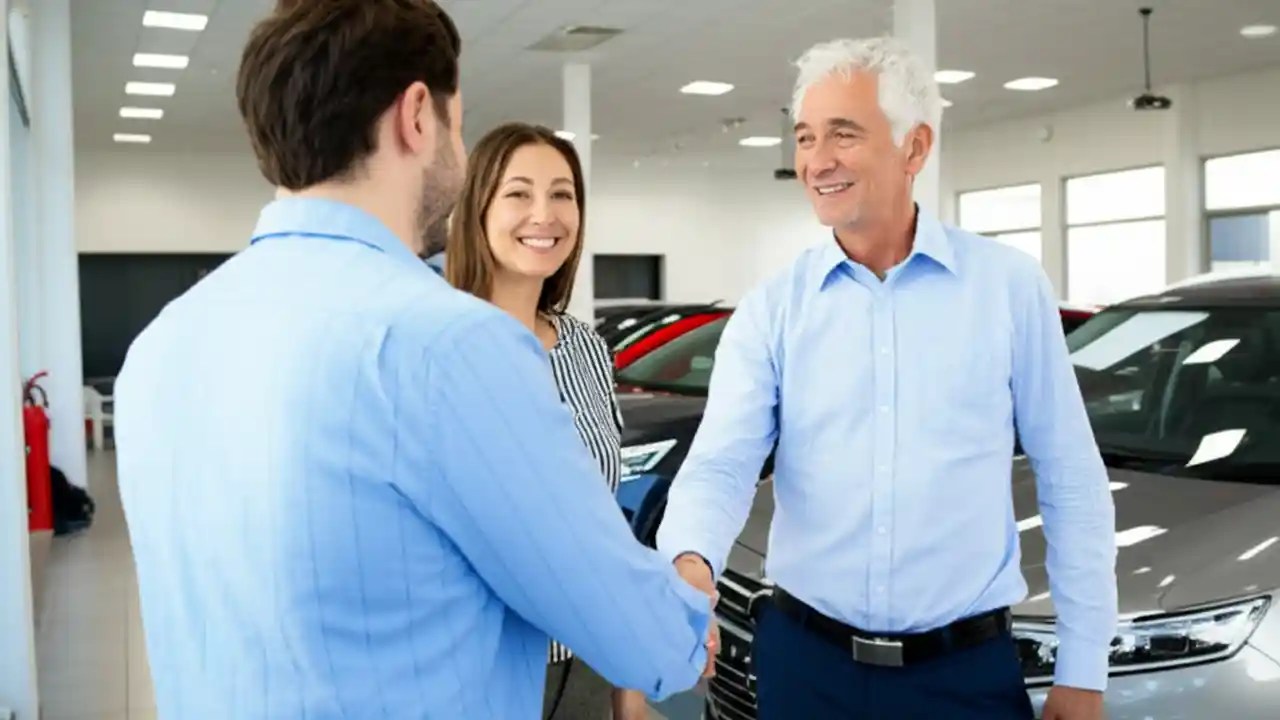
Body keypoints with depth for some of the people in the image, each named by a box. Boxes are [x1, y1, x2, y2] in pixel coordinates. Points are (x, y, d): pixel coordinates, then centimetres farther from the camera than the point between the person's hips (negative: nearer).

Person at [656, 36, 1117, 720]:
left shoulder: (1009, 285, -2)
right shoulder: (770, 308, -1)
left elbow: (1072, 485, 2)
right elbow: (719, 465, -11)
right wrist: (691, 561, -33)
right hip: (804, 660, 1)